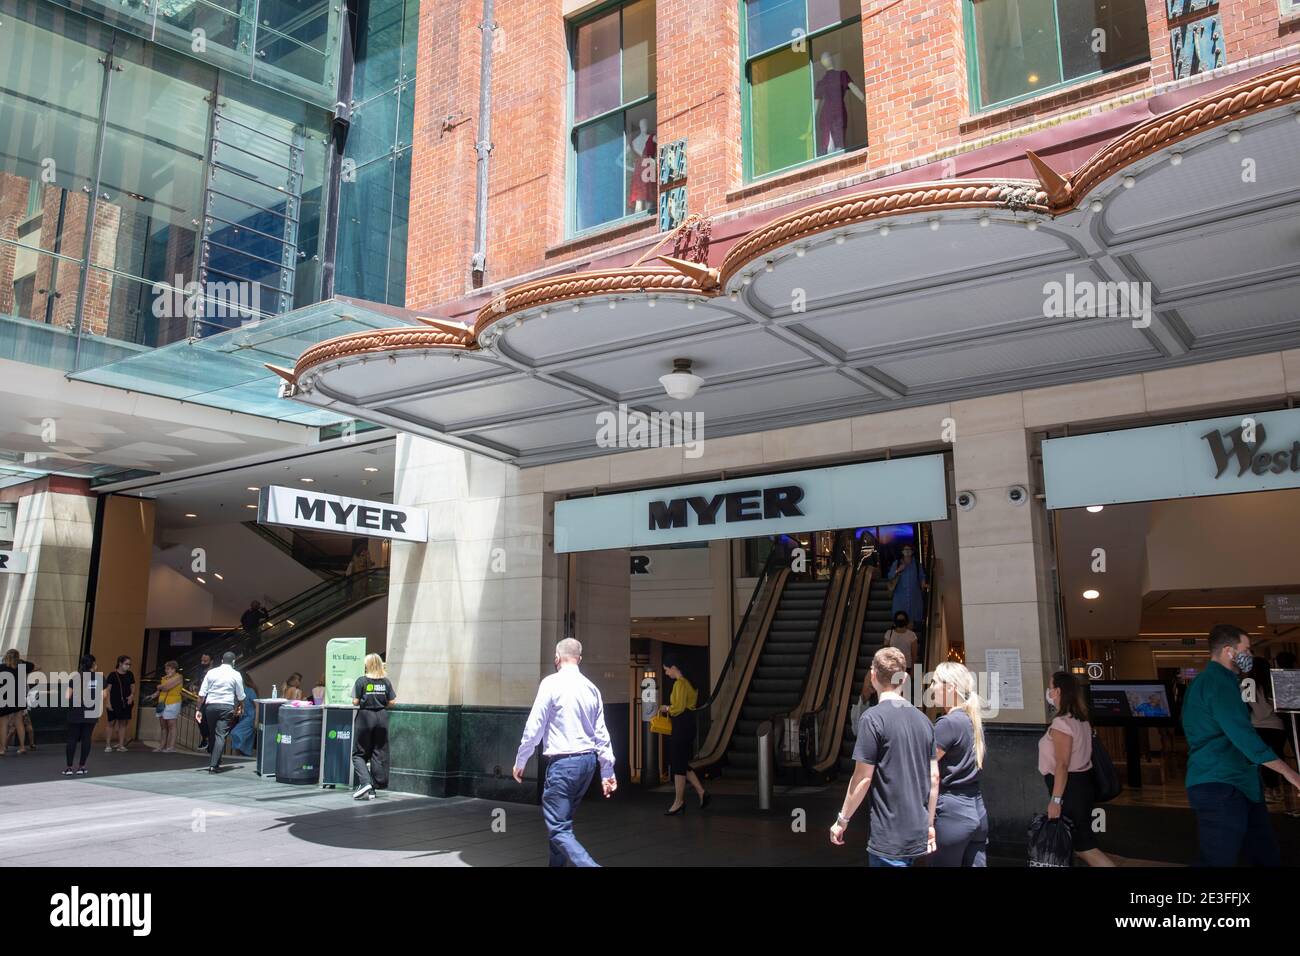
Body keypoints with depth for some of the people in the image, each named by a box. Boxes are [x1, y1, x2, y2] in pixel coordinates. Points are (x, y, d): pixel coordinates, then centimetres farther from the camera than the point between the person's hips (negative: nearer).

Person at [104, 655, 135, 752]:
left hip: (125, 703, 3)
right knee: (111, 723, 0)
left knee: (123, 723, 5)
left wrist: (132, 695, -5)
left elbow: (133, 687, 14)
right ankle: (109, 745, 9)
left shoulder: (130, 675, 7)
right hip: (114, 703, -3)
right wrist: (108, 702, -10)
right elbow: (108, 690, -5)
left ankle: (121, 745, 9)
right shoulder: (113, 675, -6)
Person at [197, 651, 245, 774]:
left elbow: (201, 694, 5)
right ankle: (214, 764, -11)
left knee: (211, 734, 16)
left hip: (210, 705, 3)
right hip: (227, 706, -3)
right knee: (221, 735, -3)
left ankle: (211, 761, 23)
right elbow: (240, 696, 8)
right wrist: (240, 708, 25)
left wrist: (199, 710, 9)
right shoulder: (236, 675, 3)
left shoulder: (211, 672, 8)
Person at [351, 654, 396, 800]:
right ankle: (373, 789, 10)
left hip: (365, 716, -3)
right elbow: (392, 702, 1)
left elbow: (355, 702, -7)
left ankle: (365, 782, -13)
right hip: (381, 717, 3)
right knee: (379, 754, 9)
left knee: (358, 754, 7)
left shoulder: (362, 681, -7)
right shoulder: (386, 681, 2)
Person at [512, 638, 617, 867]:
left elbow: (534, 727, -10)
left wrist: (520, 762, 1)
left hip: (563, 762, -7)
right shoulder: (591, 688, 9)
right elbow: (601, 734, 9)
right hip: (589, 760, 7)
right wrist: (607, 771, 13)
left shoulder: (551, 683, -9)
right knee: (563, 820, 22)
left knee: (559, 829, -7)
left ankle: (589, 864, -24)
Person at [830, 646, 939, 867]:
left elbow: (863, 778, -13)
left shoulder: (872, 718, -13)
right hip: (918, 835, 7)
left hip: (889, 838, -7)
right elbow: (934, 777, 10)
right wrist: (929, 823, 18)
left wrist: (842, 819, -2)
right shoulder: (923, 719, 7)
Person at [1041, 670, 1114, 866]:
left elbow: (1062, 765, -24)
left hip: (1070, 787, -10)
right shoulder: (1081, 720, 10)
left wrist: (1055, 799, -24)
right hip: (1082, 782, 10)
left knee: (1084, 846, -4)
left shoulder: (1061, 723, -19)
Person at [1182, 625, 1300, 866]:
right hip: (1220, 788, -11)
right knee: (1218, 861, -8)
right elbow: (1241, 734, -23)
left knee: (1267, 858, 13)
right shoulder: (1218, 681, -15)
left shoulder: (1209, 680, 19)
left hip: (1238, 785, 11)